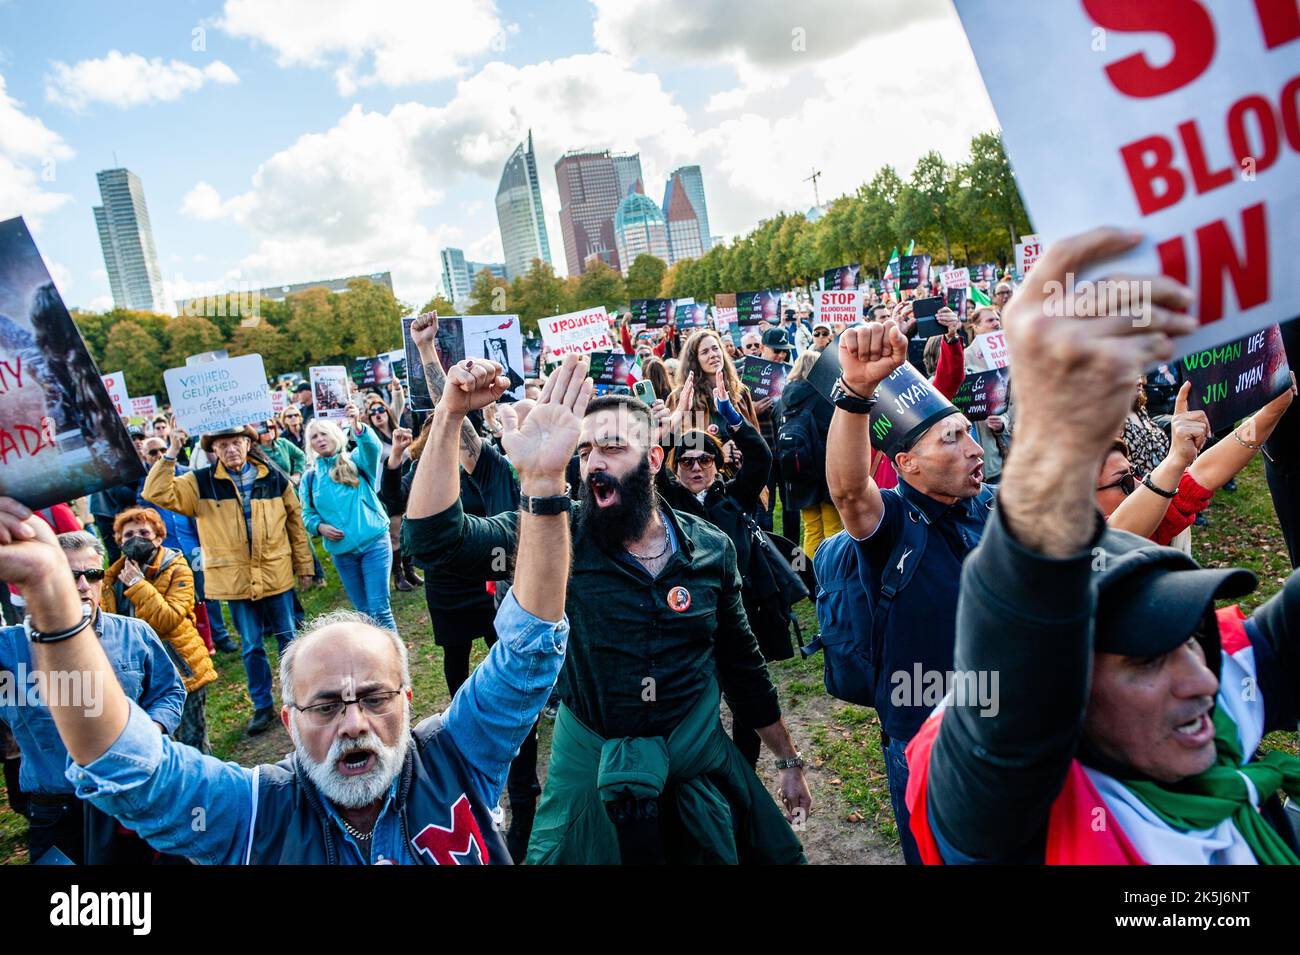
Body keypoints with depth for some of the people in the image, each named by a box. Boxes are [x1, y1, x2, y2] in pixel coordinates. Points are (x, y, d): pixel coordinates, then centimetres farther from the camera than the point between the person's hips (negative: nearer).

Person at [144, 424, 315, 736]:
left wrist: (304, 566, 9)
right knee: (251, 647, 11)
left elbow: (295, 523, 6)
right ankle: (262, 706, 26)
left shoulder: (274, 480, 0)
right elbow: (157, 493, -11)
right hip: (235, 580, 0)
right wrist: (170, 455, -20)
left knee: (288, 639, 12)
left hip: (277, 576, 0)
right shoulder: (201, 483, -1)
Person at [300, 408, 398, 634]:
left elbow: (372, 448, -23)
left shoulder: (354, 460, 0)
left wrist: (357, 426, -43)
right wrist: (319, 526, -9)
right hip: (341, 552, 4)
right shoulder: (310, 477, 9)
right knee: (363, 611, 12)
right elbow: (307, 513, 14)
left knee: (379, 609, -8)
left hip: (374, 542, -4)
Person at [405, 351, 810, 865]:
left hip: (701, 764, 2)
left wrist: (789, 761, 11)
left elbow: (743, 663, 6)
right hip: (590, 763, -1)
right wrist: (450, 414, -33)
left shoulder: (712, 548, -6)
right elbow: (433, 537, -24)